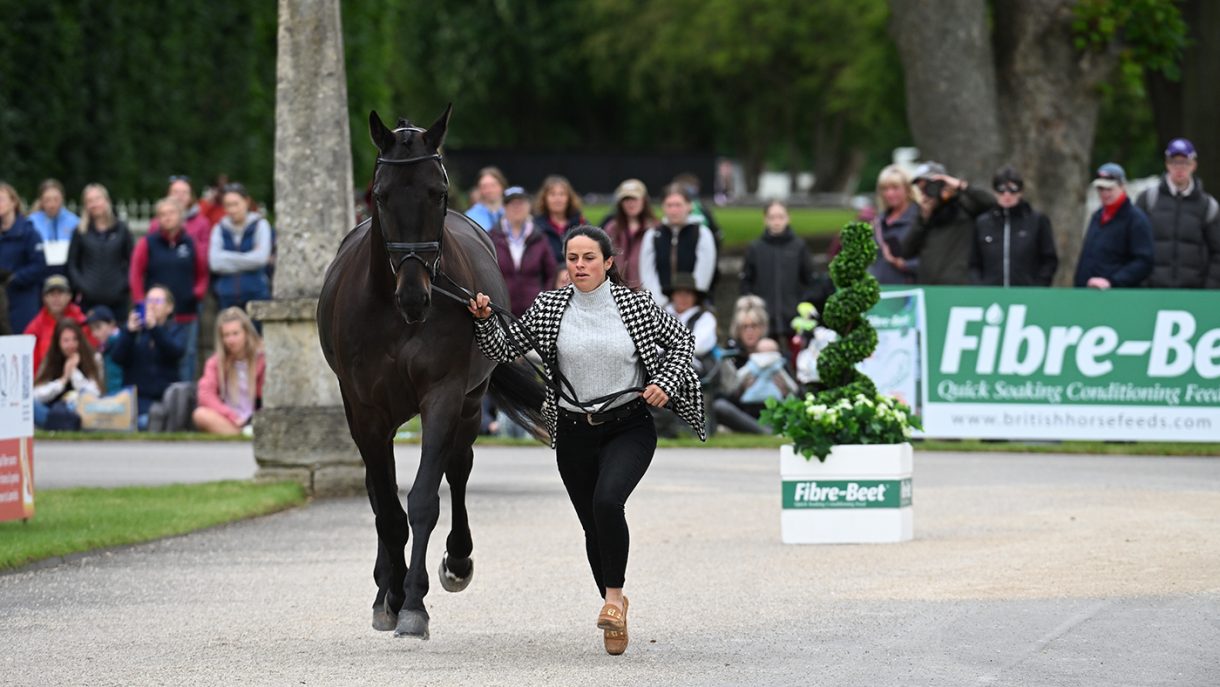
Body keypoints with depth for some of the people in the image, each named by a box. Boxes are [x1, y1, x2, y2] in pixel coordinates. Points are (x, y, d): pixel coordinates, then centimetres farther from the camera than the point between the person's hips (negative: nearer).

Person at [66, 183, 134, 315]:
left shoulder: (121, 229, 6)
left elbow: (130, 260, 9)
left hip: (117, 299, 1)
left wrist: (126, 286, -2)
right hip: (89, 299, 0)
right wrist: (79, 288, -4)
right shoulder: (81, 232, 5)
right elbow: (72, 264, 7)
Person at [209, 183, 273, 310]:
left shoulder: (260, 225, 3)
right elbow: (215, 262, -5)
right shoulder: (219, 229, 9)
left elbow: (260, 257, -11)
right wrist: (248, 259, -6)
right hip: (228, 297, 2)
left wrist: (230, 259, -3)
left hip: (256, 294, -2)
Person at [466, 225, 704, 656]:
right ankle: (615, 612, 28)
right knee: (592, 526, 9)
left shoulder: (635, 305, -5)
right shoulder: (549, 309, -1)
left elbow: (680, 341, 7)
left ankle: (614, 593, -11)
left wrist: (666, 383, -7)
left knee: (607, 501, -28)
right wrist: (485, 321, -13)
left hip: (629, 429, -3)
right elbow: (504, 350, 4)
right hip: (574, 434, 3)